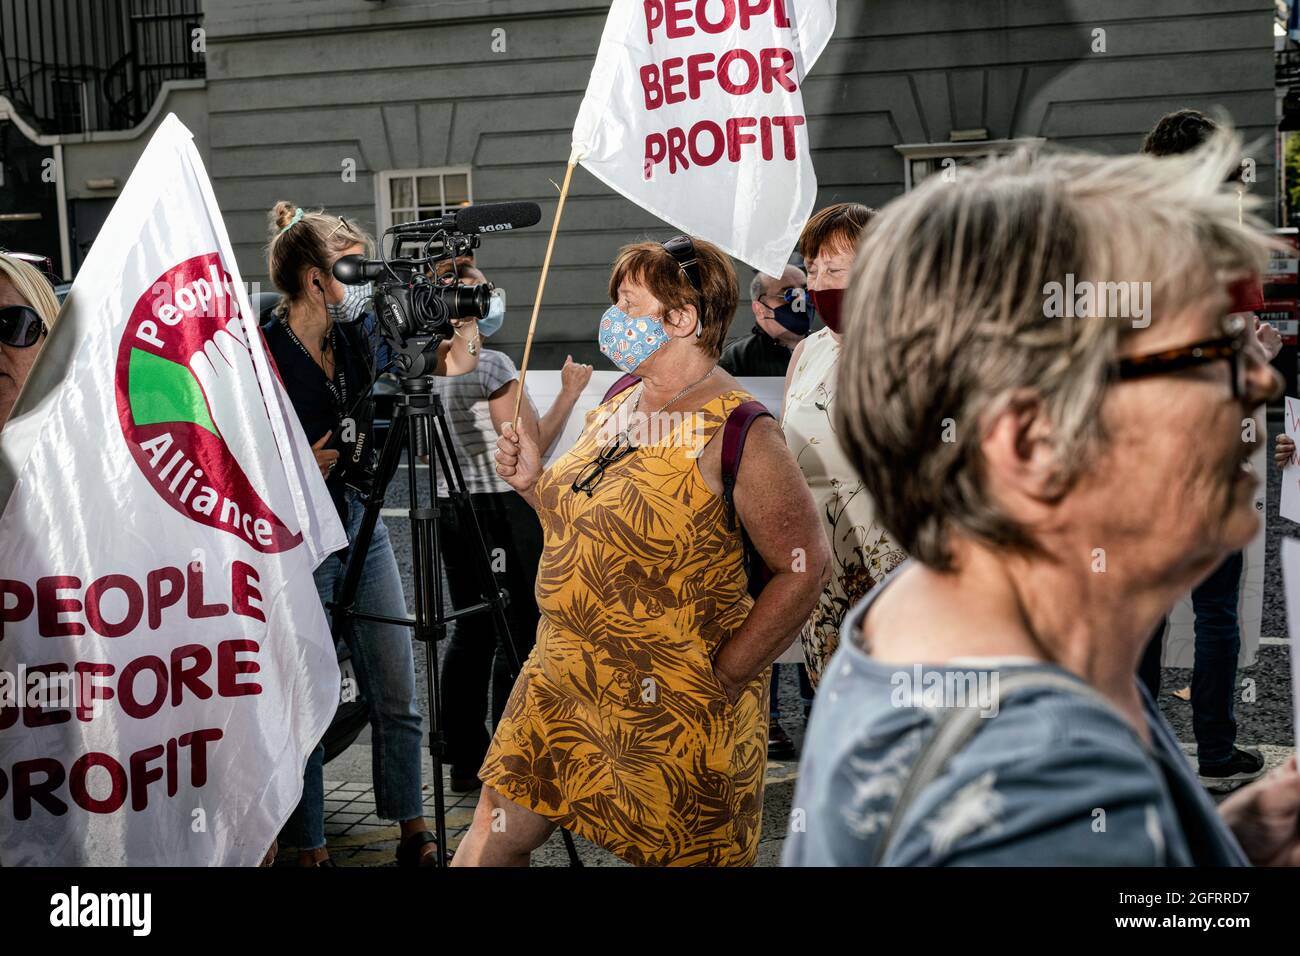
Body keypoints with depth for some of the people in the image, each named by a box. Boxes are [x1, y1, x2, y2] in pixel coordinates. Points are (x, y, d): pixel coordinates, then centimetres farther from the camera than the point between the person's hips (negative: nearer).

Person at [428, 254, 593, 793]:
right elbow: (532, 446, -14)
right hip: (503, 507, -8)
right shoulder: (491, 365, -14)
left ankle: (465, 760, 15)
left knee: (470, 630, 12)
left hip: (450, 505, 8)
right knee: (519, 633, -2)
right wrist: (570, 393, -6)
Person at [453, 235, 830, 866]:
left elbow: (804, 566, -19)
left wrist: (722, 675, -16)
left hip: (672, 709, -7)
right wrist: (534, 483, 1)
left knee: (683, 855, 10)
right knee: (496, 831, 11)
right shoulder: (618, 403, 8)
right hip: (563, 681, 7)